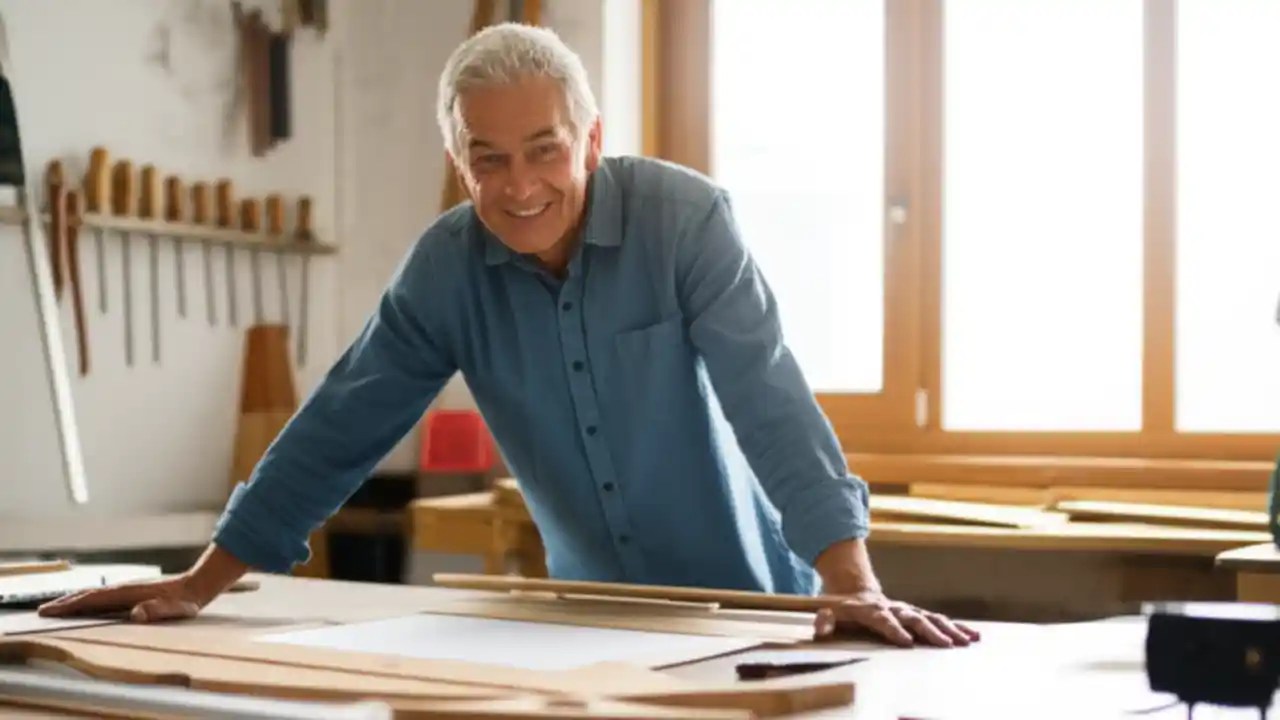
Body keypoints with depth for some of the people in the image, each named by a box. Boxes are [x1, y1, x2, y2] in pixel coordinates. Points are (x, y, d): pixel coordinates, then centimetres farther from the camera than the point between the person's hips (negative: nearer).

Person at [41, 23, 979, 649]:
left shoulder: (685, 218, -19)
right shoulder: (446, 266, -9)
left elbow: (771, 403, -26)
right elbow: (339, 429, -5)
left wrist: (853, 585, -36)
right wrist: (201, 585, -5)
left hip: (746, 601, -3)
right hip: (595, 613, 3)